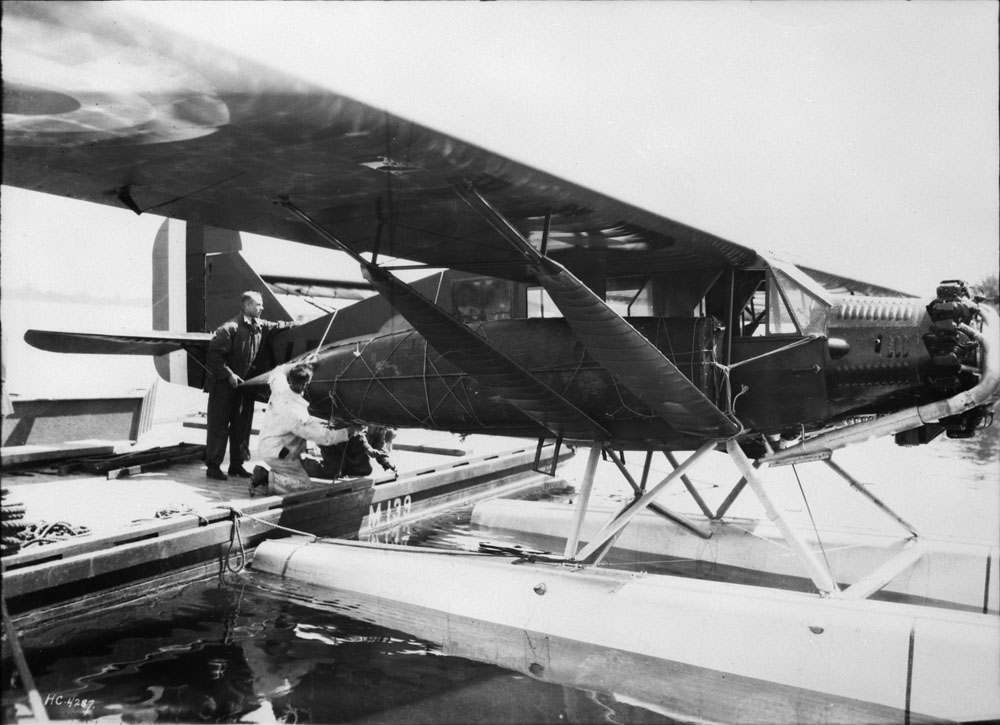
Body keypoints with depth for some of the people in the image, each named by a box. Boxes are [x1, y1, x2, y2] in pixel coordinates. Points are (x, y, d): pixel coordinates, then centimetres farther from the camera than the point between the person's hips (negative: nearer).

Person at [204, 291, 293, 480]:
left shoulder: (259, 326, 6)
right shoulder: (230, 328, -16)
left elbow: (276, 326, 24)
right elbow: (214, 354, -18)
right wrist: (228, 374, -20)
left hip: (244, 383, 8)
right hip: (223, 385, -8)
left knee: (242, 424, 11)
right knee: (219, 425, -1)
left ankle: (237, 464, 20)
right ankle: (213, 466, 6)